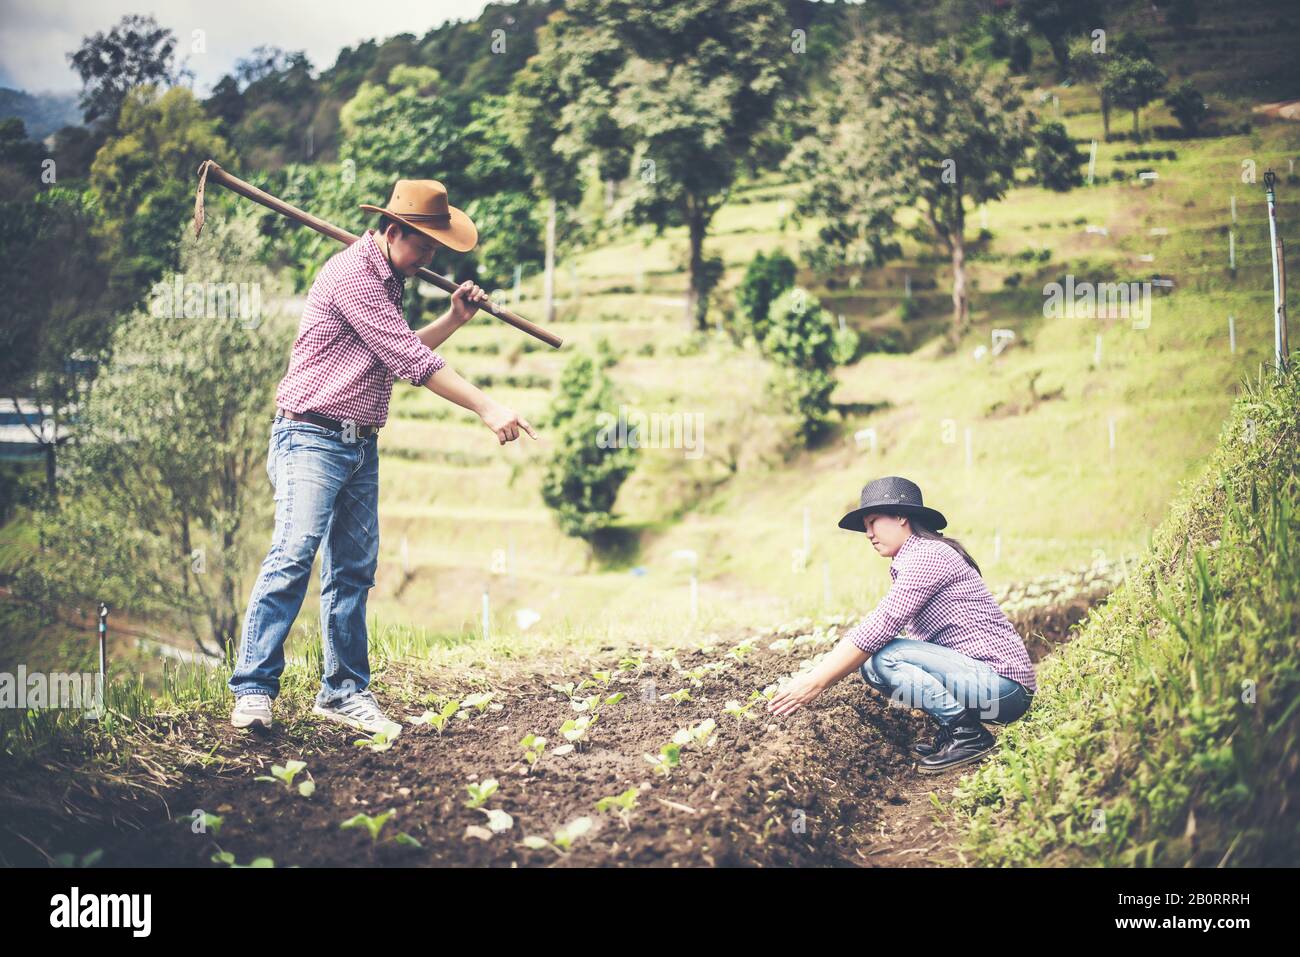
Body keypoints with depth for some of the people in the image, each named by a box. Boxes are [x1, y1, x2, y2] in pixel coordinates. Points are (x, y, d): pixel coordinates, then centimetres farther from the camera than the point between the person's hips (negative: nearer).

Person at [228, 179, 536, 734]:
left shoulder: (387, 281, 16)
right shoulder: (353, 274, -14)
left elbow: (401, 353, 27)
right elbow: (410, 360, -19)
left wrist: (454, 318, 16)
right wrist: (487, 408, -19)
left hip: (361, 446, 9)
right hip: (312, 437, -9)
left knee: (354, 569, 6)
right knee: (293, 555, -17)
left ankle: (343, 691, 11)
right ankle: (253, 689, -15)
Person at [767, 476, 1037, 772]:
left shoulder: (928, 555, -14)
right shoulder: (910, 563, 17)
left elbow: (879, 627, -21)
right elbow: (876, 625, 15)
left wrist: (815, 682, -18)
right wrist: (816, 675, 6)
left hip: (1003, 684, -10)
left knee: (885, 656, -22)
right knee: (868, 662, 4)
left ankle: (966, 733, -11)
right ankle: (953, 727, 5)